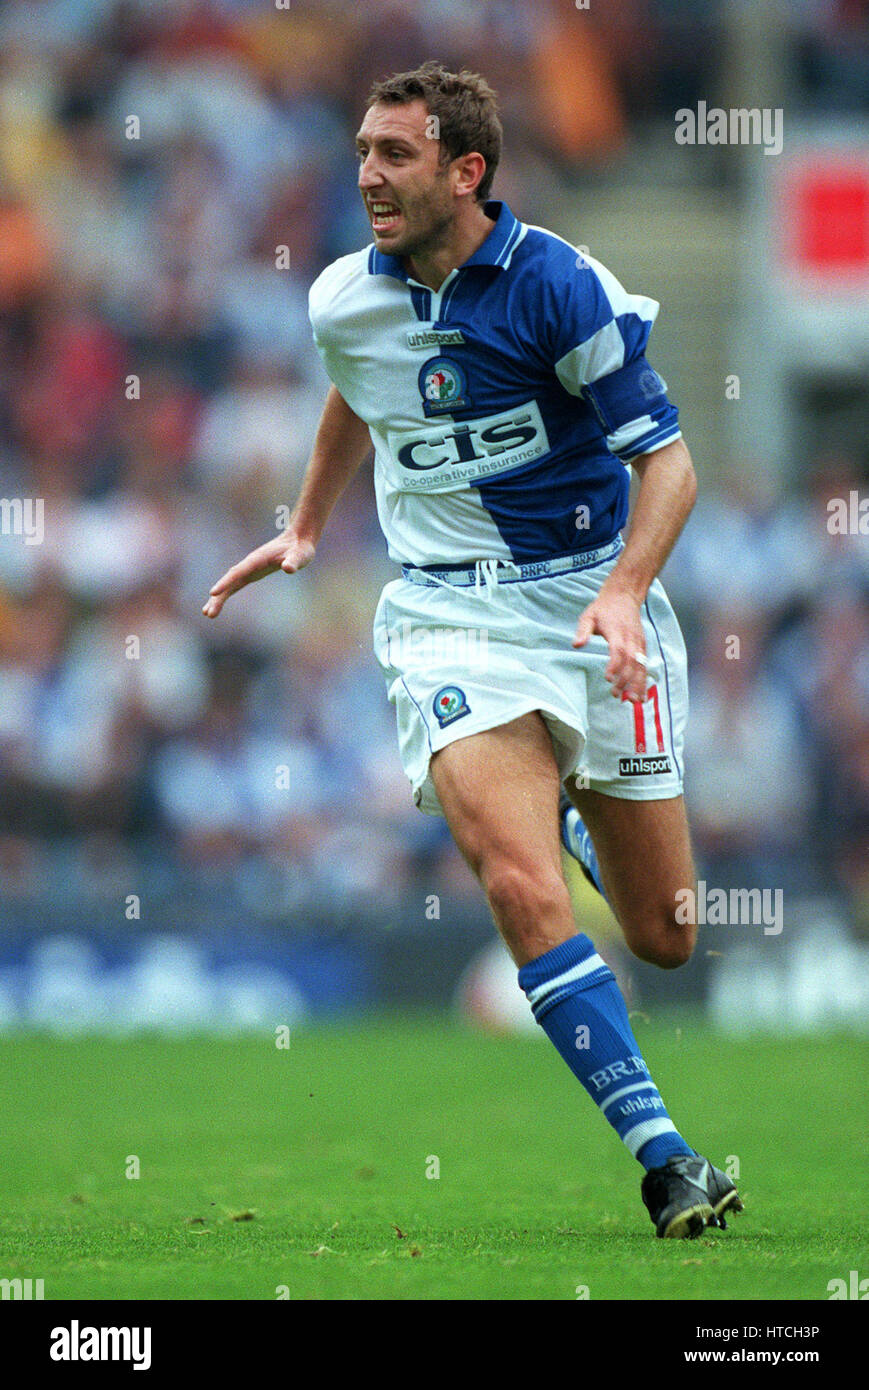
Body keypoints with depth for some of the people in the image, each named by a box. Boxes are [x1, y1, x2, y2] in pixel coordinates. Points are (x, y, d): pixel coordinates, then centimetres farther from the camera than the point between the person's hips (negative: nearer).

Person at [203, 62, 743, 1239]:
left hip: (590, 599, -1)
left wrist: (623, 592, -27)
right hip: (448, 615, 1)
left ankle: (570, 804, 43)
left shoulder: (558, 286, -13)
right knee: (523, 887, -25)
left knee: (664, 940, 7)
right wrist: (304, 532, 36)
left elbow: (668, 459, -13)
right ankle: (664, 1158, -22)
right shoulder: (345, 300, 1)